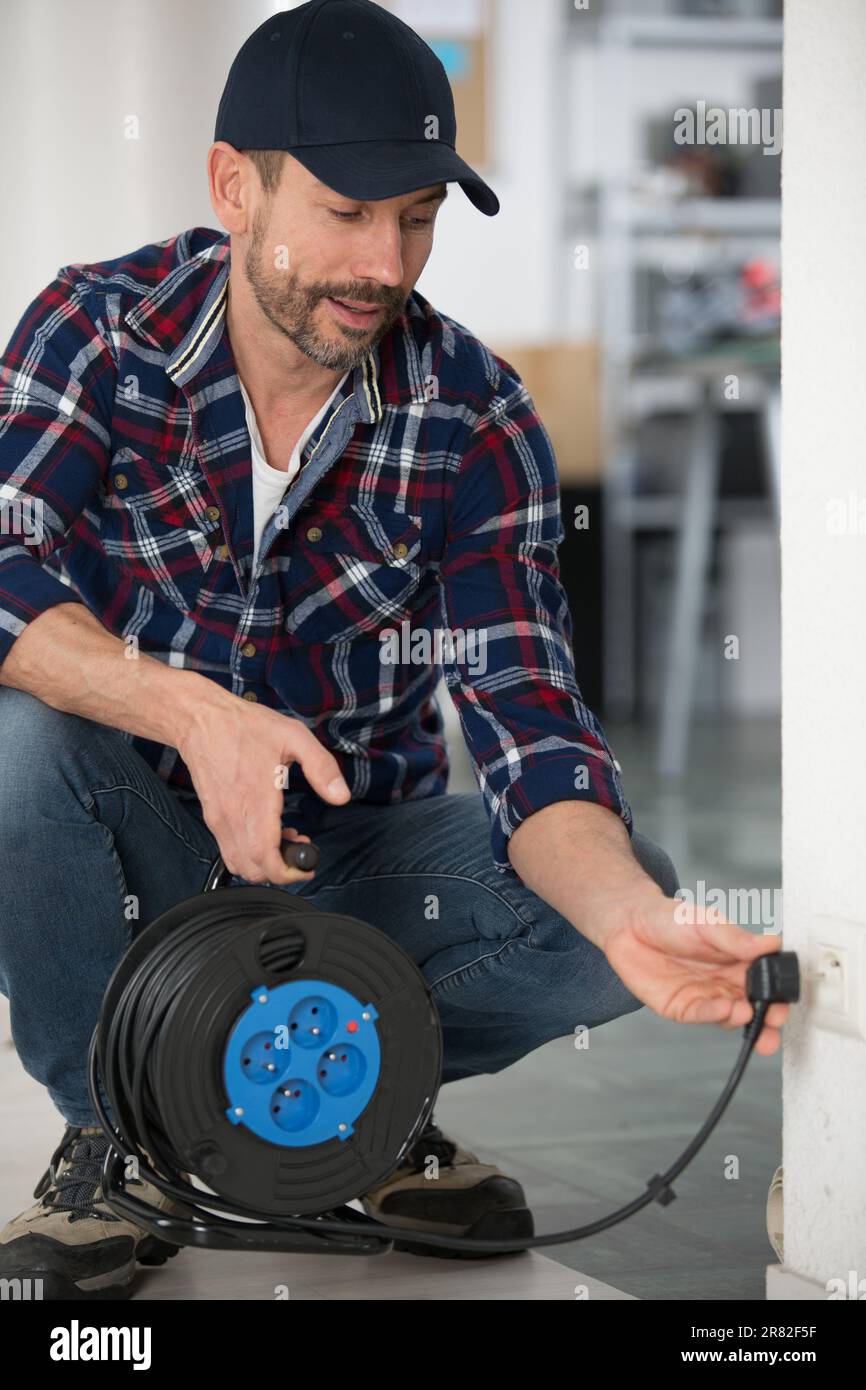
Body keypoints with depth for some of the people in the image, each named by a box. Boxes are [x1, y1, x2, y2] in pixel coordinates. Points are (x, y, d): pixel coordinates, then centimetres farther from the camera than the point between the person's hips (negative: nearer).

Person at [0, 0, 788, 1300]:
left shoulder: (475, 417, -10)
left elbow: (527, 716, -18)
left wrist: (633, 920, -38)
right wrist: (195, 715, -42)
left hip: (362, 854, 2)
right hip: (146, 850, -1)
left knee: (627, 888, -23)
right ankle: (120, 1139, -11)